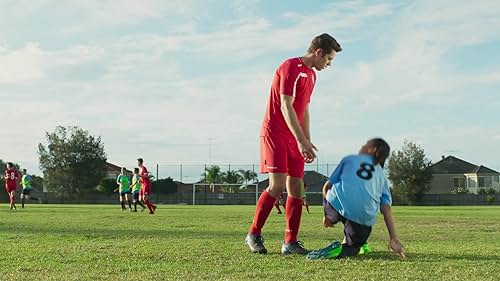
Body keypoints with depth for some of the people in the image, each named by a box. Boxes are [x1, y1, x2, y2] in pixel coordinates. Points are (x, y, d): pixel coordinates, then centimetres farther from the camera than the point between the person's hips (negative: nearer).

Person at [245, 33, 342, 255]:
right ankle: (253, 234, -1)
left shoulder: (311, 75, 17)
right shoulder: (291, 68, -12)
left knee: (295, 188, 2)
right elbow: (286, 107, -20)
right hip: (275, 134, -9)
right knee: (277, 185, -15)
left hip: (295, 138, 9)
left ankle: (290, 242, 6)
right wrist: (301, 141, -24)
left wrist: (307, 141, 15)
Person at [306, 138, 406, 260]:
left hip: (338, 204, -1)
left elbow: (327, 186, 18)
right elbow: (386, 209, 14)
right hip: (364, 217, 1)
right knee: (352, 248, 19)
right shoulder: (382, 175, 27)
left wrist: (327, 215, 29)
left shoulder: (349, 159, 23)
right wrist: (394, 239, 10)